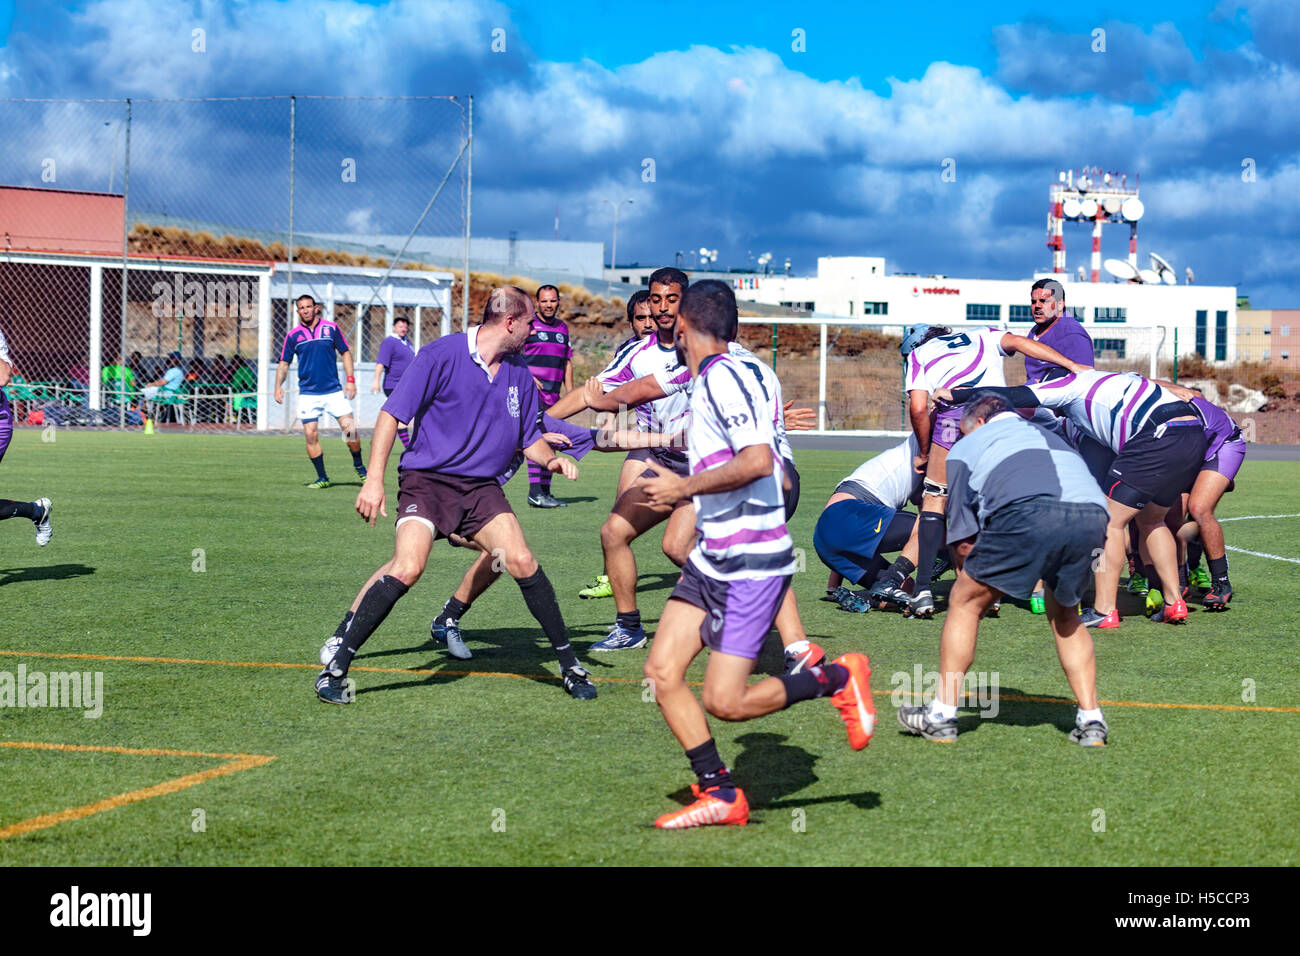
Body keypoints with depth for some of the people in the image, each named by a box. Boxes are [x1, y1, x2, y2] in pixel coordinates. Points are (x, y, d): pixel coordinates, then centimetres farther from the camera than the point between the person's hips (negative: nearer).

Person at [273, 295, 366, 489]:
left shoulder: (331, 328, 2)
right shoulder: (293, 335, 3)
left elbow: (345, 353, 10)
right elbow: (284, 363, 9)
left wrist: (350, 380, 1)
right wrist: (278, 386, -5)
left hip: (334, 390, 0)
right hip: (308, 394, 0)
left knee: (350, 430, -6)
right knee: (311, 435, -6)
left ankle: (359, 468, 17)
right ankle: (322, 478, 6)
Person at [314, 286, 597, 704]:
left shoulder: (519, 374, 11)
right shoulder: (442, 355, -7)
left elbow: (529, 438, 22)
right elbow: (392, 414, -8)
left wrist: (550, 459, -1)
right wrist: (374, 479, -15)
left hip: (482, 488, 5)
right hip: (426, 480, -5)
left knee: (522, 562, -14)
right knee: (407, 566, -24)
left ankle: (569, 663, 2)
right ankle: (337, 665, -14)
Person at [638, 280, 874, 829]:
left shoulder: (723, 377, -16)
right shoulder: (708, 380, 14)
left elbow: (758, 461, -27)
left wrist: (684, 488, -18)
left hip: (750, 561, -9)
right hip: (712, 556, 9)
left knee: (725, 700, -9)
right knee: (661, 671, 0)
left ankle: (838, 679, 10)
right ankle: (719, 794, 7)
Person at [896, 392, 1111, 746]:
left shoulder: (966, 446, 30)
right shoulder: (1051, 437, 43)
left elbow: (963, 541, 26)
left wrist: (978, 583, 42)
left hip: (1028, 510, -4)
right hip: (1092, 515, 4)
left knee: (966, 601, 16)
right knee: (1065, 616, 27)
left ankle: (941, 715, 15)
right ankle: (1091, 721, 18)